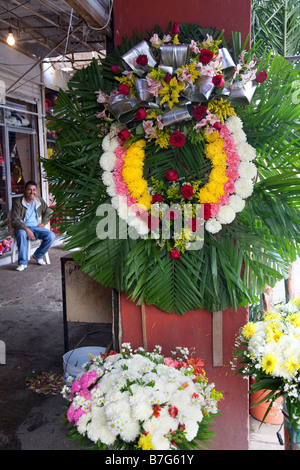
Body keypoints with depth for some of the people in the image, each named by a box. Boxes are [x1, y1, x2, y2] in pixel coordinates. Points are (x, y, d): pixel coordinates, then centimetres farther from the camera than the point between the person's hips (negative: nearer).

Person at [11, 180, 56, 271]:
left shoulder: (39, 201, 7)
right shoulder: (18, 202, -7)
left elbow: (48, 212, 22)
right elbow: (15, 221, -14)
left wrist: (43, 223, 4)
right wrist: (26, 229, -30)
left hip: (36, 227, 4)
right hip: (23, 227, -4)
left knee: (51, 236, -22)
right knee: (21, 234, -40)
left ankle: (38, 255, 3)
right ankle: (23, 263, -31)